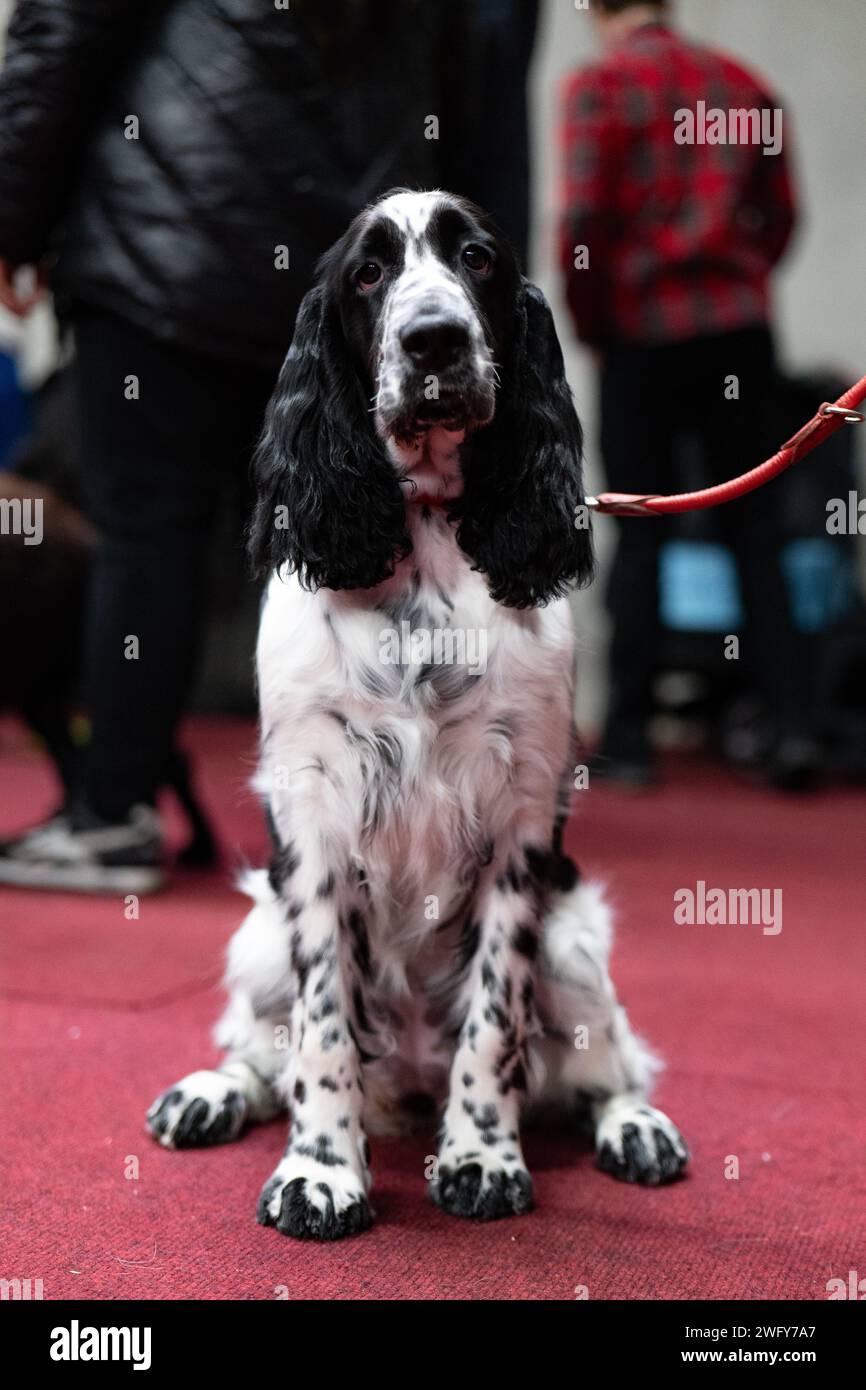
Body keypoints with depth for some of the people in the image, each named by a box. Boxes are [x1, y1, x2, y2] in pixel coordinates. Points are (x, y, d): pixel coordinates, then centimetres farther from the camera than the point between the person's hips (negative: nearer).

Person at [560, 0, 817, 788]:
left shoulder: (597, 87, -3)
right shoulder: (741, 83, 10)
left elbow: (583, 221, -11)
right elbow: (780, 214, 9)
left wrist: (588, 325, 2)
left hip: (642, 336, -3)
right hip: (741, 329, 3)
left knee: (639, 535, 4)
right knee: (754, 533, 7)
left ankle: (629, 737, 7)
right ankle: (792, 726, 0)